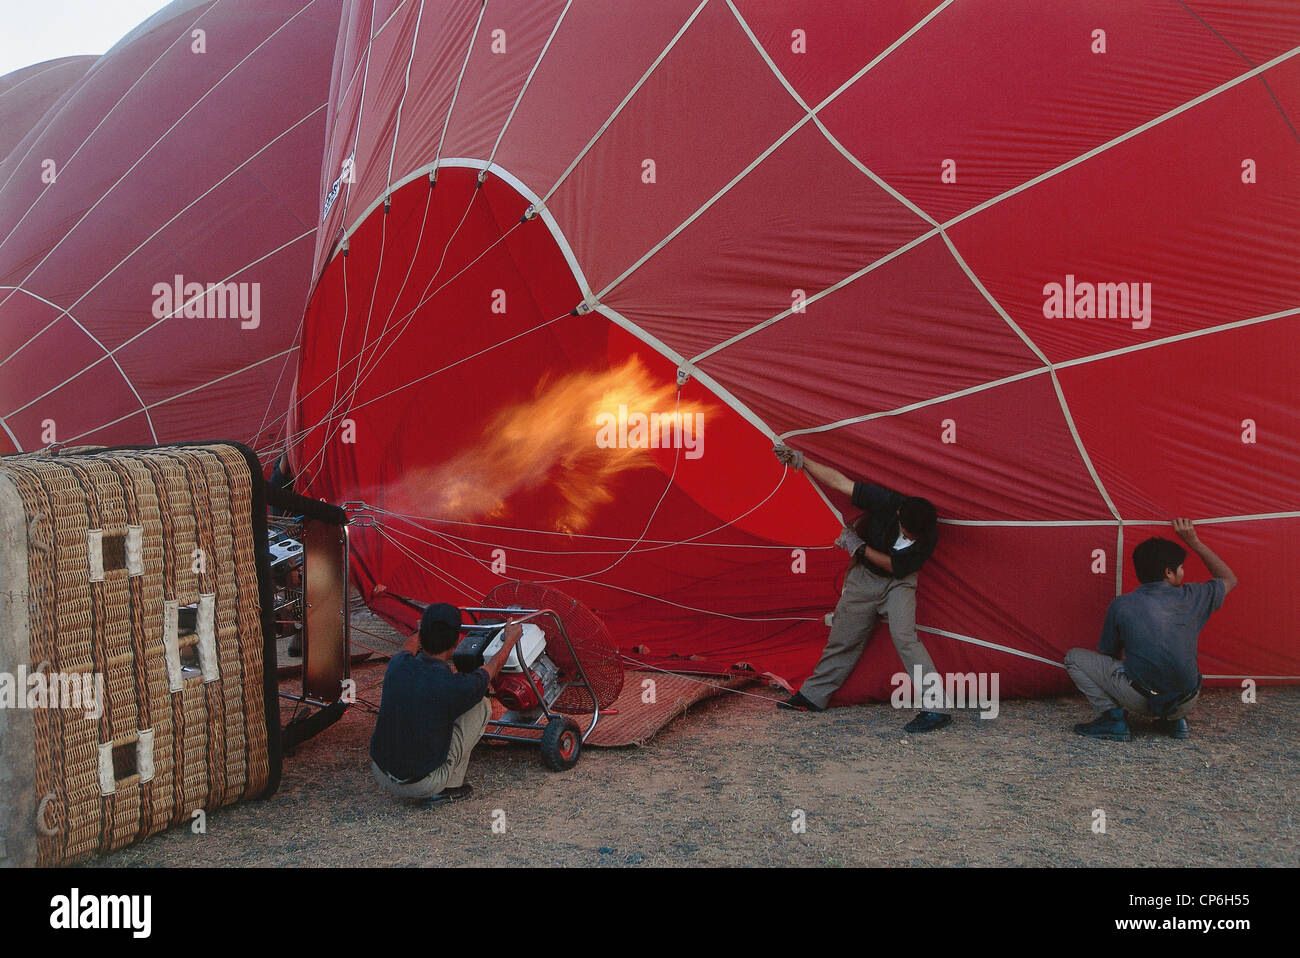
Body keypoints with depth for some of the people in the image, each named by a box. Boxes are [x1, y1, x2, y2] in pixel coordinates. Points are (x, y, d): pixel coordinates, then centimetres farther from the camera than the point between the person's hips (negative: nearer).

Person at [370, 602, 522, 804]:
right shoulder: (456, 687, -22)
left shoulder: (397, 664, -10)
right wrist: (511, 639, 22)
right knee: (482, 706, 4)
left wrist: (423, 634, 42)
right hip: (422, 786, -5)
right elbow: (493, 667, 2)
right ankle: (450, 786, 8)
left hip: (380, 775, 5)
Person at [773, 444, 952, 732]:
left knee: (904, 636, -22)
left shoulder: (928, 535, -28)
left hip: (899, 582, -2)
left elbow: (897, 566, -18)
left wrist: (860, 547, -19)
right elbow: (839, 482, -27)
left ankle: (938, 708, -17)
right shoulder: (886, 502, -29)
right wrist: (800, 460, -30)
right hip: (864, 576, 2)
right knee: (843, 637, 8)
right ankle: (812, 695, 25)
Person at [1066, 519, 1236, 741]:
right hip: (1186, 703, 4)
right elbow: (1230, 580, 23)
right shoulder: (1191, 597, 0)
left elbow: (1107, 654, 10)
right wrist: (1195, 542, 25)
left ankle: (1113, 718, -3)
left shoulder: (1121, 605, -5)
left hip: (1142, 700, -4)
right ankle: (1175, 719, 17)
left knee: (1074, 658, 10)